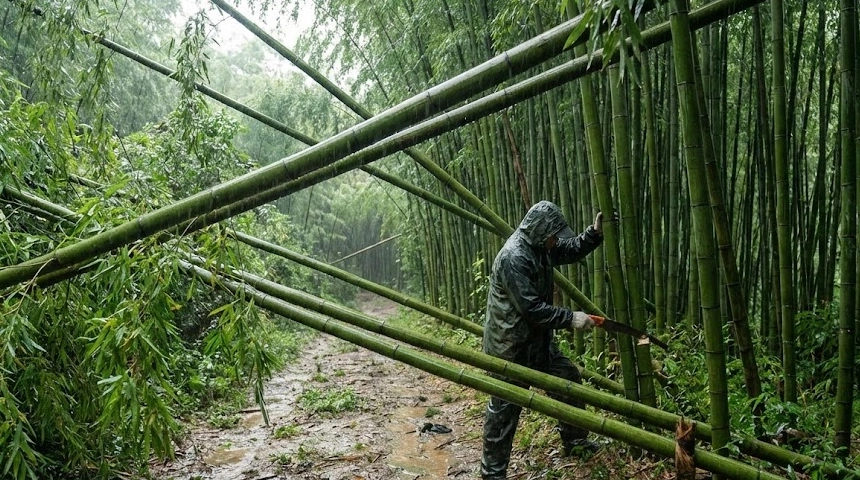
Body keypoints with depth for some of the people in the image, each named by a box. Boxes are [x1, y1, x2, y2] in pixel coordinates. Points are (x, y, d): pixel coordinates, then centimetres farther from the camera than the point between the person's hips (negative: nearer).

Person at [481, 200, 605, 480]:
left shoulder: (540, 247, 3)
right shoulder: (513, 257, -27)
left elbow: (570, 250, 19)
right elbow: (531, 308, -28)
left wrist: (595, 233, 3)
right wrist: (570, 319, -22)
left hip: (537, 339, 10)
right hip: (510, 345, -10)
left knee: (569, 379, 19)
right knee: (504, 408, 0)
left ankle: (574, 440, 38)